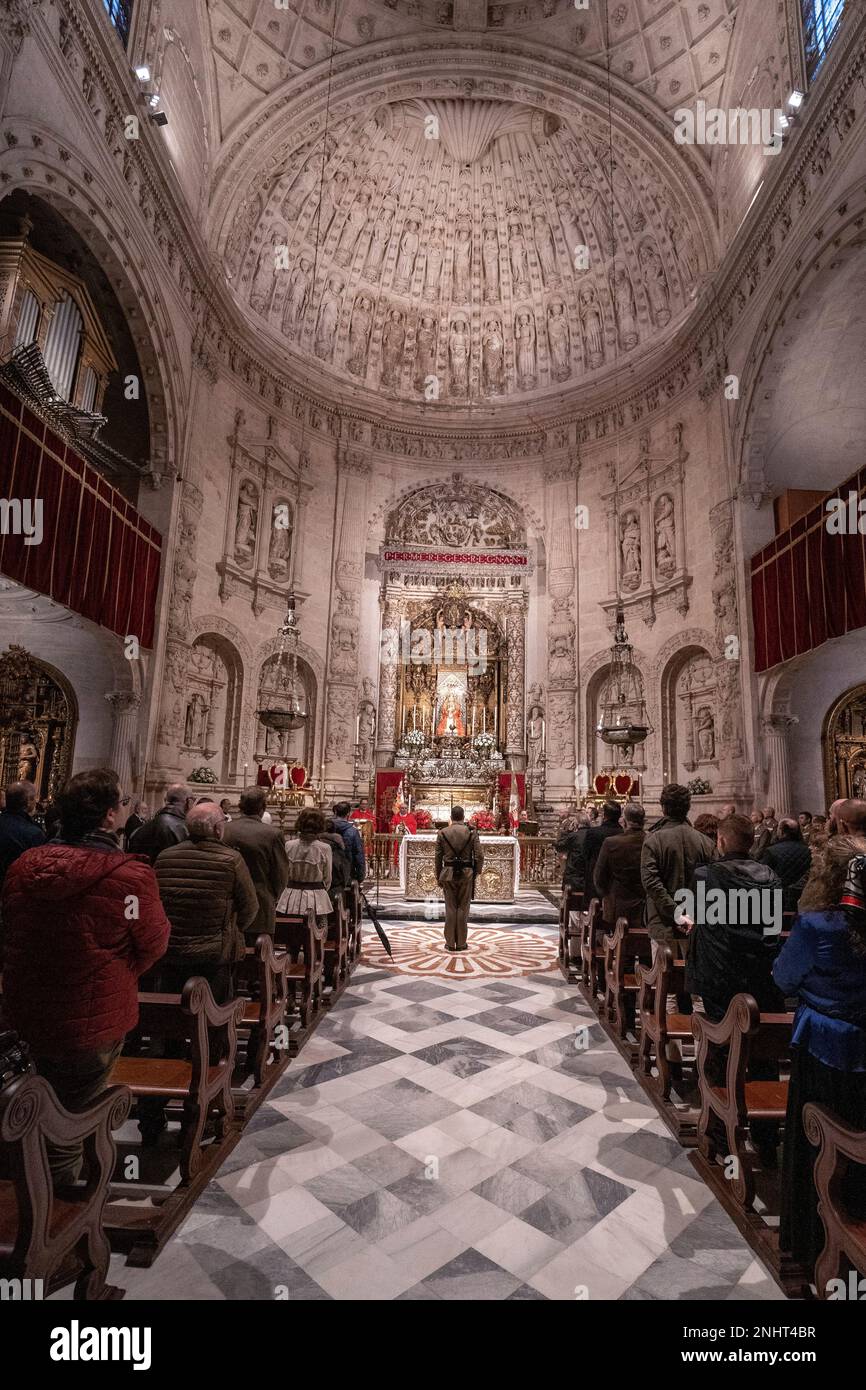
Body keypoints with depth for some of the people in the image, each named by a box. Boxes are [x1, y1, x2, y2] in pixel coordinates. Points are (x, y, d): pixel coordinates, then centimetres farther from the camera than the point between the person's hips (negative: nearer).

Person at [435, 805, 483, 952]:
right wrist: (476, 872, 9)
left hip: (448, 874, 1)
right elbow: (479, 855, -5)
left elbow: (438, 857, 3)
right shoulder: (472, 832, -2)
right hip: (466, 874, -1)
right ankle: (461, 943, 11)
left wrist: (438, 877, 11)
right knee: (463, 908, 6)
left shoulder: (442, 833, 0)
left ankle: (450, 943, 12)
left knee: (450, 908, 7)